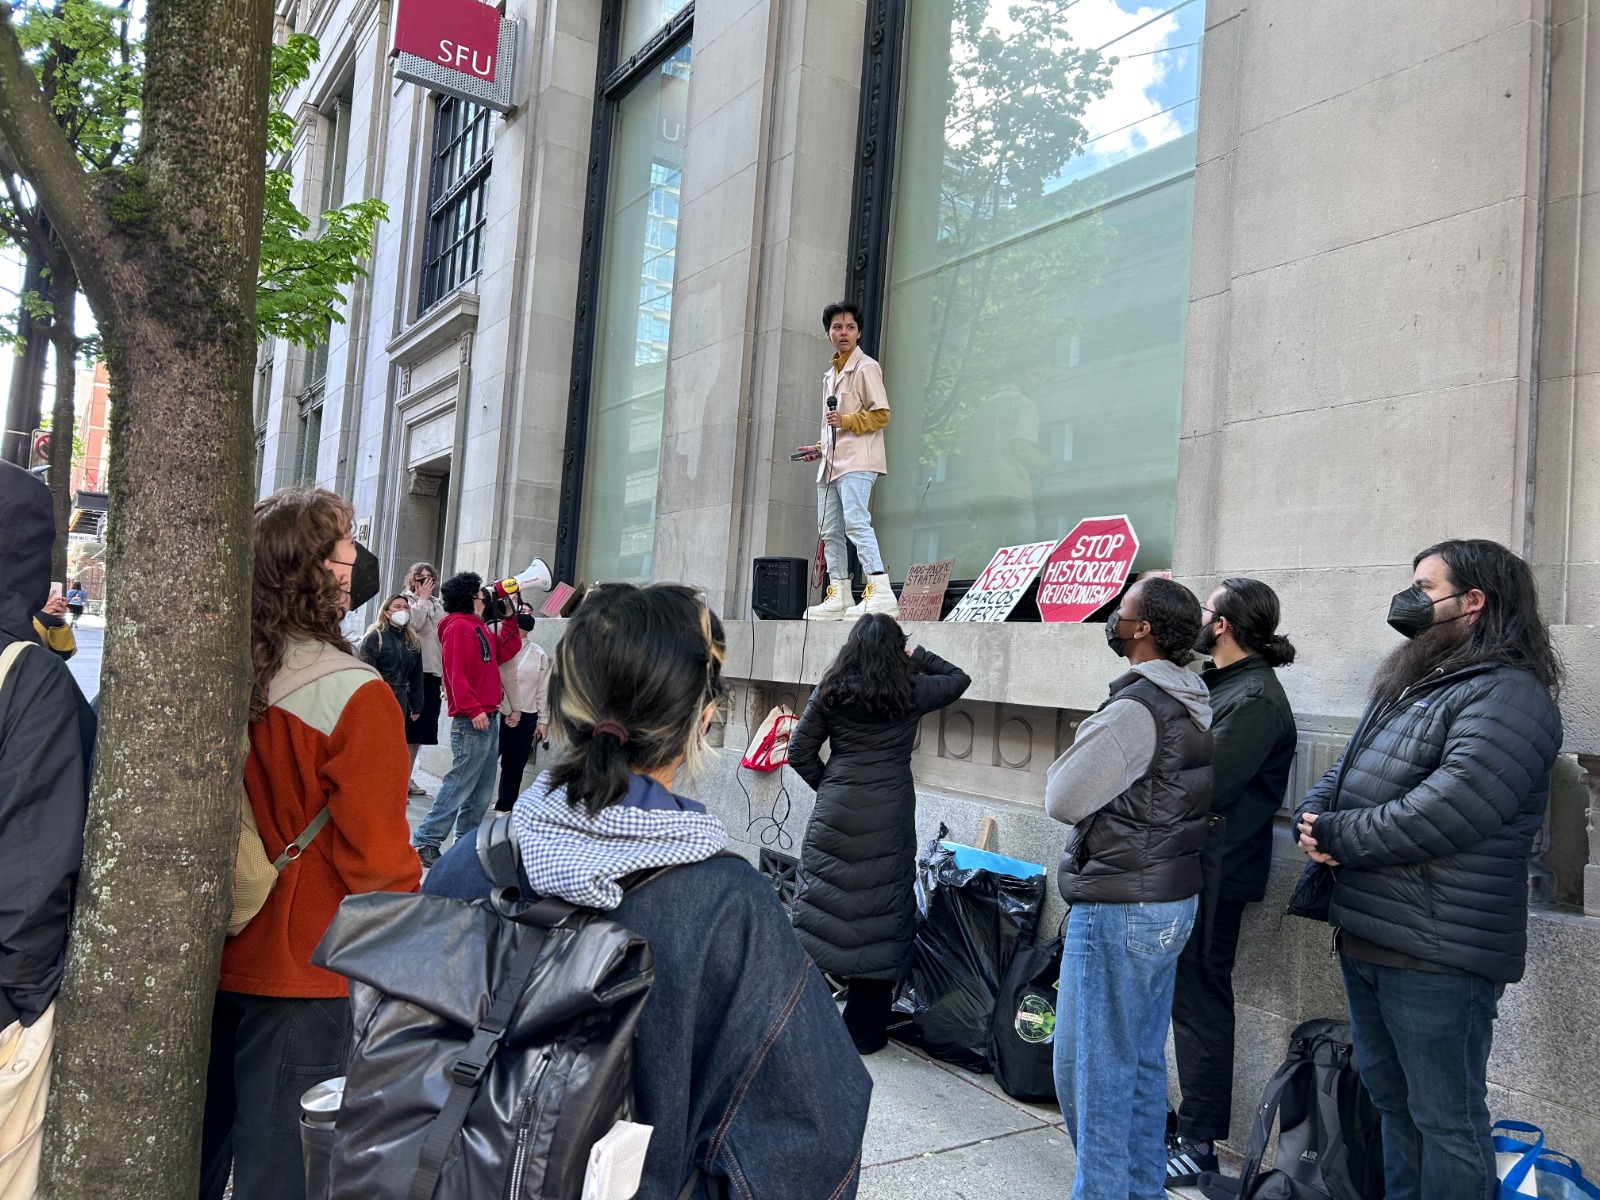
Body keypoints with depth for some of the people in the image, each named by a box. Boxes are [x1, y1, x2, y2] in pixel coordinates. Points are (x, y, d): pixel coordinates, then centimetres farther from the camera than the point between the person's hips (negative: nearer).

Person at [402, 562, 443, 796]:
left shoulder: (437, 605, 18)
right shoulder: (407, 601, 0)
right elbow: (413, 622, -21)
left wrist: (445, 675, 15)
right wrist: (423, 598, -8)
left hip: (431, 673, 6)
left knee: (421, 727, 10)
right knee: (406, 727, -5)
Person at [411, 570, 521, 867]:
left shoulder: (478, 627, 18)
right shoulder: (459, 627, -11)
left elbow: (506, 651, 20)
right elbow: (457, 673, -19)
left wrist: (509, 619, 16)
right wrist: (473, 710, -25)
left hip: (488, 718, 10)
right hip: (472, 720, -10)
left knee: (482, 792, 12)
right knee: (460, 784, -9)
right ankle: (425, 841, -5)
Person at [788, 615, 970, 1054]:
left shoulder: (830, 691, 4)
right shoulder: (912, 691, 1)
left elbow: (799, 751, 5)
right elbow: (959, 679, 20)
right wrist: (917, 656, 25)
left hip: (835, 813, 2)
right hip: (888, 819, -1)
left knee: (821, 907, 7)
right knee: (879, 917, 5)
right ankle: (865, 1031, 13)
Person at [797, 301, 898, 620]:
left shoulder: (866, 367, -1)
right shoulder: (830, 373, 24)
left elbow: (881, 415, -9)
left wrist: (846, 421, -18)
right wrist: (820, 449, 20)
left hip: (857, 460, -9)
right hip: (831, 462, 9)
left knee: (856, 522, -22)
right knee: (831, 531, 6)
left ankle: (881, 594, -28)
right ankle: (838, 597, 10)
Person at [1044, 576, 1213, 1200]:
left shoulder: (1135, 708, -21)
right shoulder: (1195, 703, 8)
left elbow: (1063, 799, -18)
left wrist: (1073, 752, -1)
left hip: (1119, 908, -10)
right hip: (1172, 898, 10)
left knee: (1092, 1065, 1)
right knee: (1143, 1061, 18)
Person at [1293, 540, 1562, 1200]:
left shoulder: (1506, 695, -15)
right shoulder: (1412, 686, 17)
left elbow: (1445, 812, -26)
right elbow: (1343, 772, 18)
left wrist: (1338, 836, -16)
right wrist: (1312, 817, -4)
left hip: (1436, 952, -9)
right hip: (1365, 936, 10)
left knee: (1444, 1117, 4)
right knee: (1391, 1098, 21)